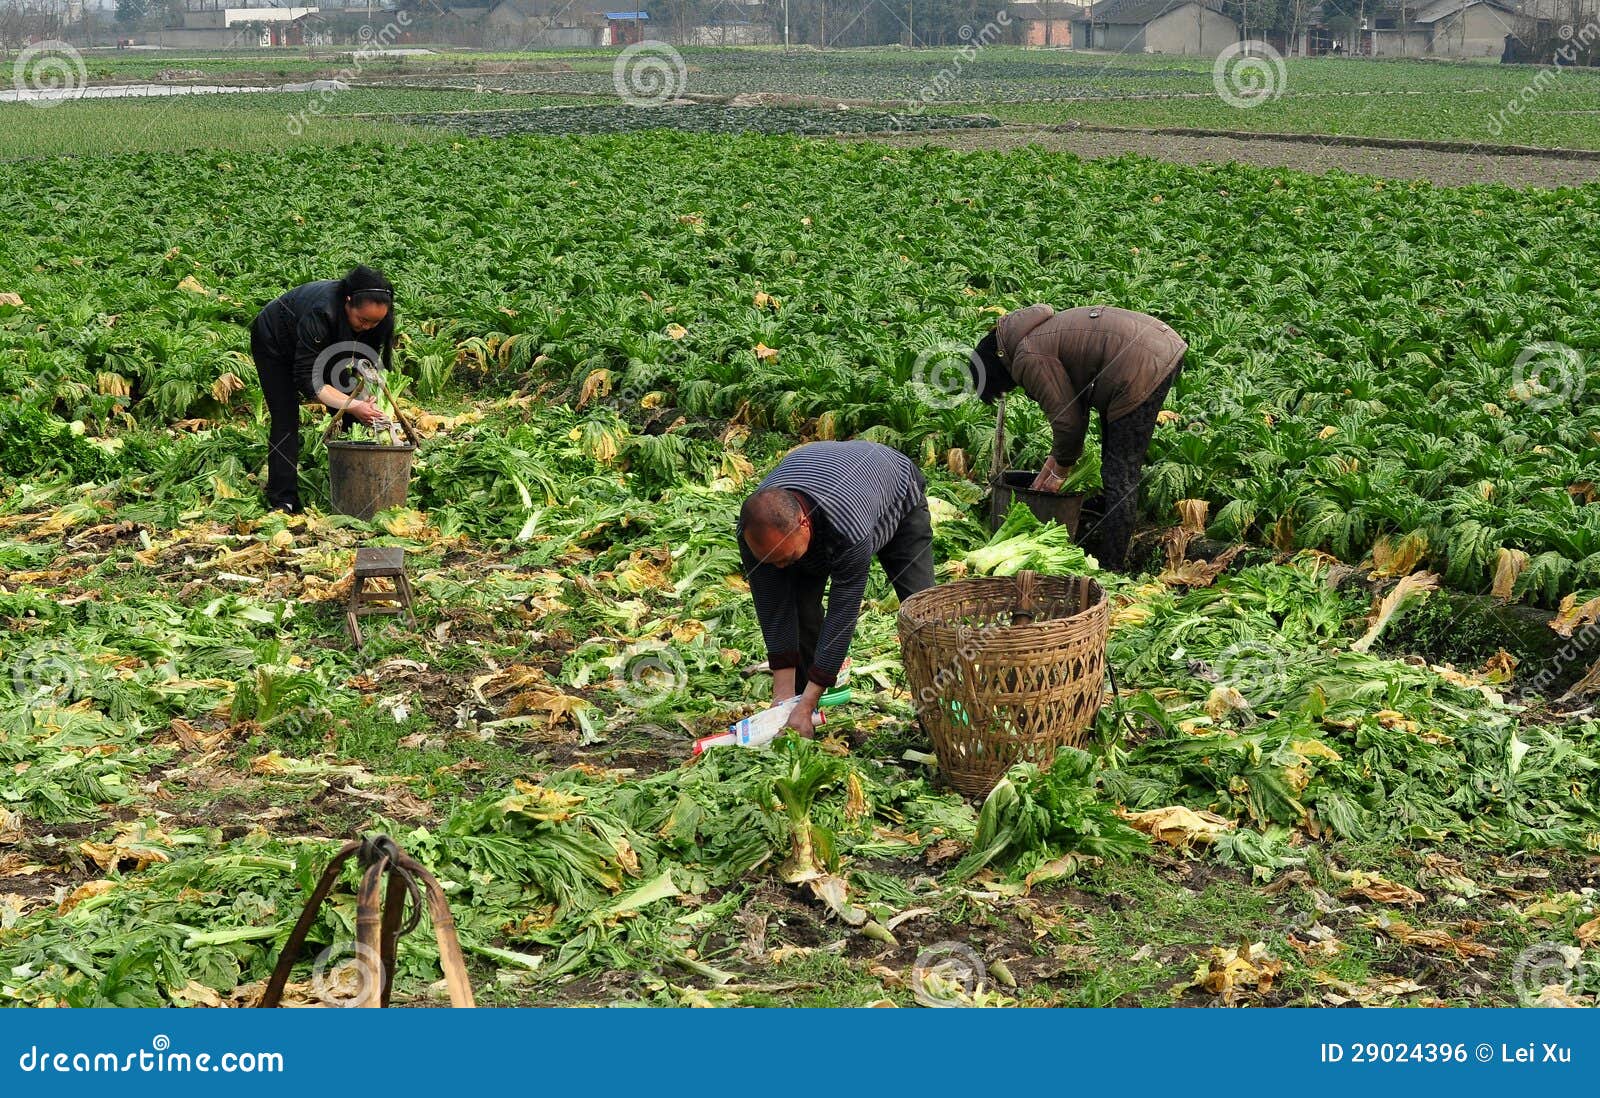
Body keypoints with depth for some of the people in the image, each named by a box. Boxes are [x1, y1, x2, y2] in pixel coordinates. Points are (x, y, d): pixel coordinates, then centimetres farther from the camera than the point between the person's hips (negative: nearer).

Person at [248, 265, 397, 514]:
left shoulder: (378, 315, -27)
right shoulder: (322, 312, -45)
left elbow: (368, 360, -16)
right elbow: (307, 378, -42)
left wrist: (367, 397, -35)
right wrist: (352, 405, -50)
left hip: (322, 345, 6)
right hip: (274, 342, -6)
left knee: (348, 418, -5)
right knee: (286, 420, -15)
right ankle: (283, 502, -14)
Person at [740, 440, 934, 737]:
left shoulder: (849, 529, -50)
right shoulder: (755, 529, -35)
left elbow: (842, 614, -43)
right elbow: (773, 609, -26)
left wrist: (806, 705, -41)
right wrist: (783, 694, -27)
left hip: (898, 498, -3)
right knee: (799, 600, -15)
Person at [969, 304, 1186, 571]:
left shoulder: (1030, 359, -11)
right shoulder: (1039, 332, 19)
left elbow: (1067, 420, -9)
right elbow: (1072, 402, 24)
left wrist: (1059, 471, 7)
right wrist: (1052, 463, 24)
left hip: (1145, 366, -10)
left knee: (1121, 474, -5)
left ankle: (1111, 566, -1)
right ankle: (1108, 507, 49)